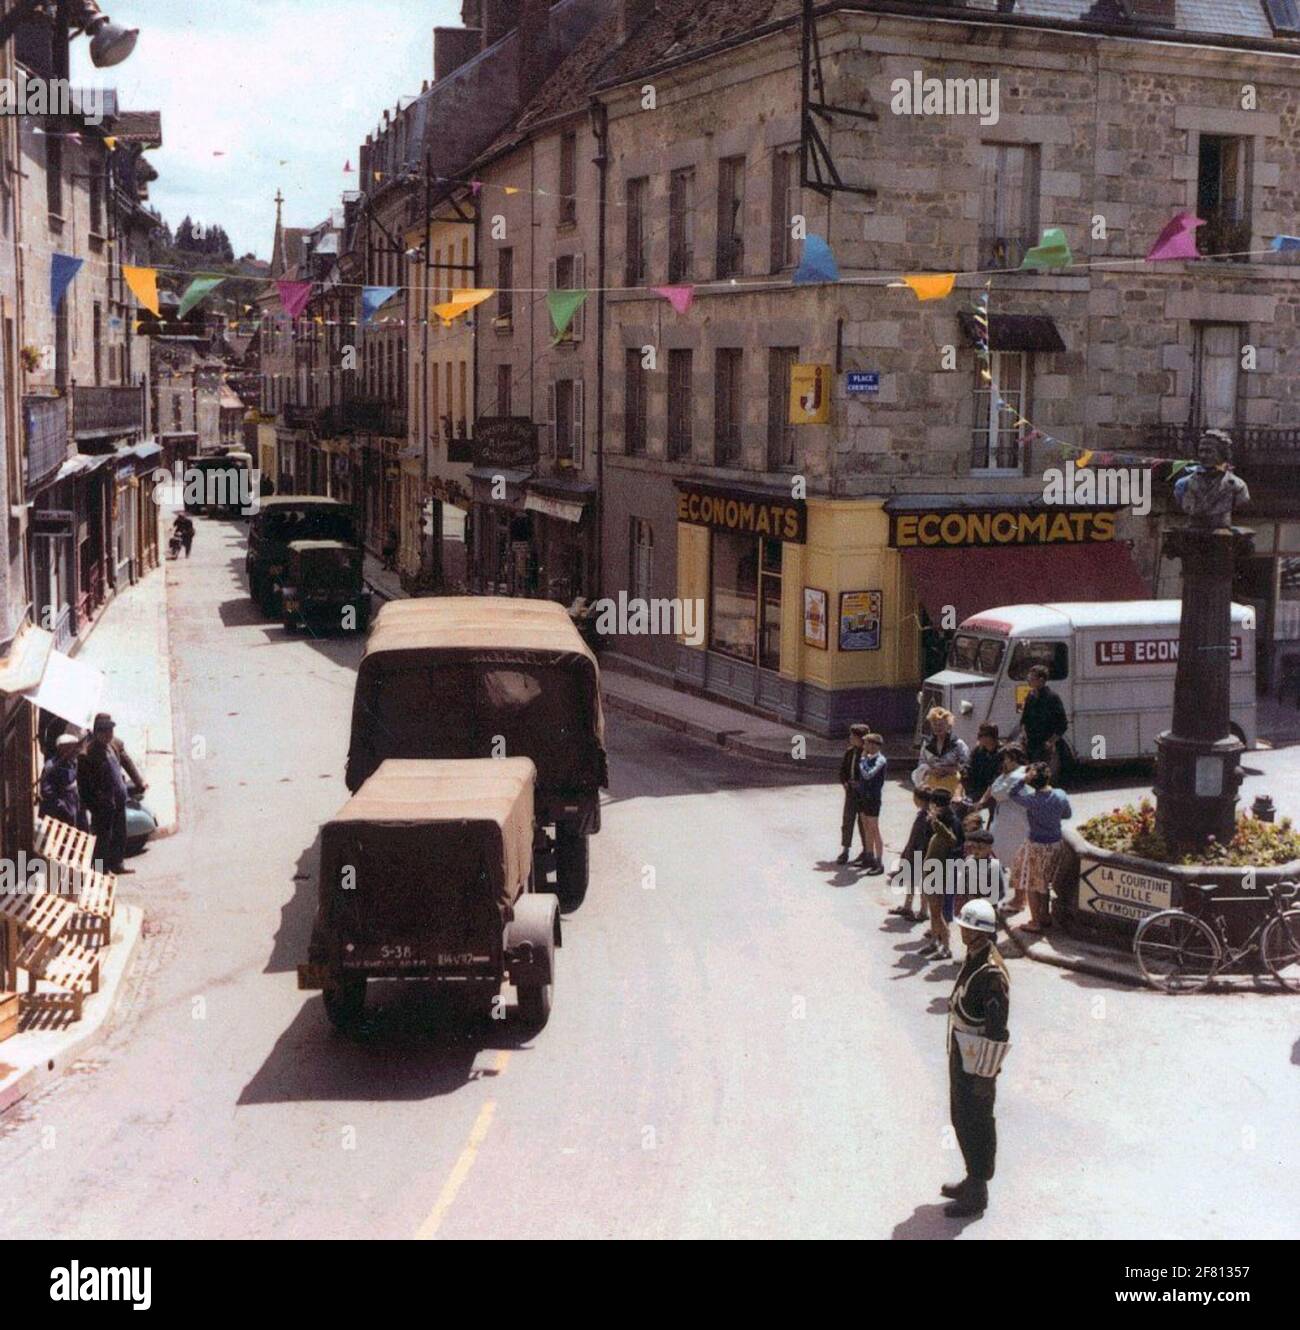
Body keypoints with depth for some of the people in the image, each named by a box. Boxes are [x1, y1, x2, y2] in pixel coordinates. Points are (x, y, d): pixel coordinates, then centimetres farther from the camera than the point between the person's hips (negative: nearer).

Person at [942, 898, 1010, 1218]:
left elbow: (997, 1030, -24)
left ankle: (976, 1195, 19)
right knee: (961, 1118, 21)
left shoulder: (992, 973, -27)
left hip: (977, 1062, -9)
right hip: (961, 1055, 9)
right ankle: (973, 1180, 37)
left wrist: (986, 1074, -20)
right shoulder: (973, 958, 2)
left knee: (976, 1126, 5)